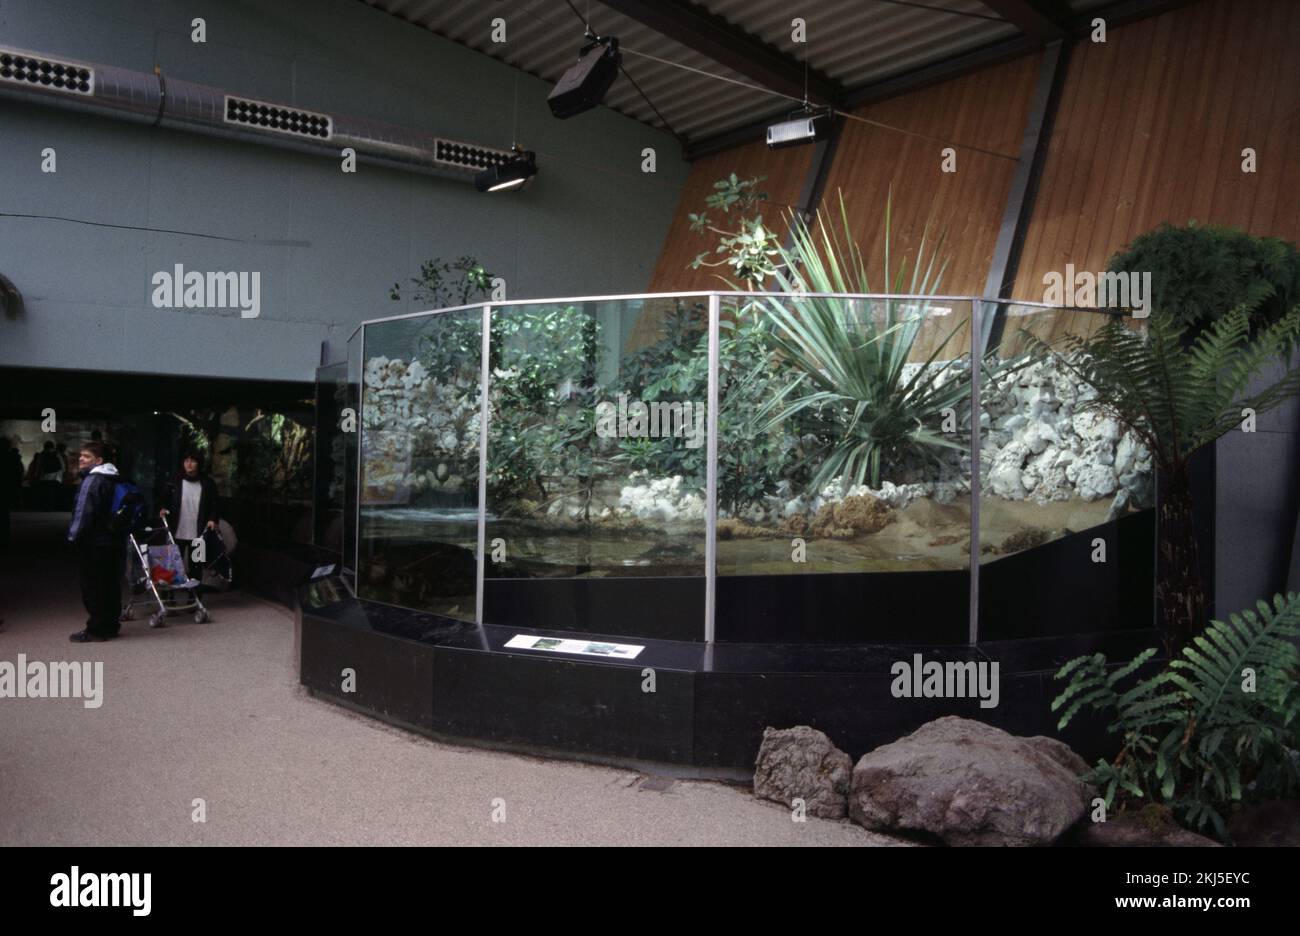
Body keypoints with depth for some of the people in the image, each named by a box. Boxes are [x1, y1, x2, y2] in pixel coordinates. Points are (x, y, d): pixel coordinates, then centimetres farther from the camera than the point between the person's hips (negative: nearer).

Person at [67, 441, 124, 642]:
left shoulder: (92, 480, -14)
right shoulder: (112, 480, 14)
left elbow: (84, 512, -18)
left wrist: (74, 536, -11)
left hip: (93, 542, -9)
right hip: (113, 540, 9)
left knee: (92, 587, -3)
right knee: (111, 585, 11)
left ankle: (96, 629, 0)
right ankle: (111, 625, 17)